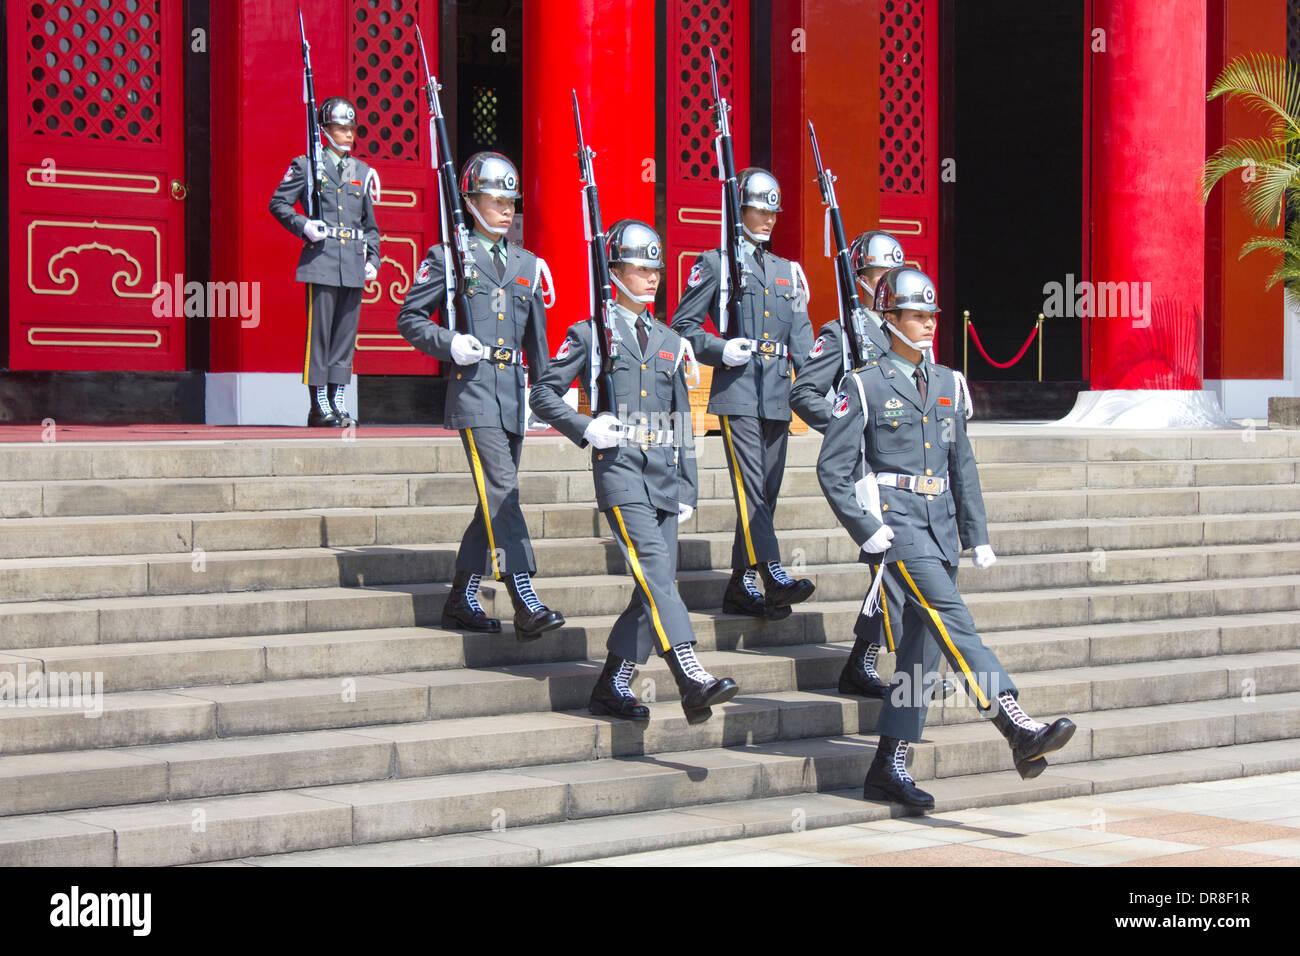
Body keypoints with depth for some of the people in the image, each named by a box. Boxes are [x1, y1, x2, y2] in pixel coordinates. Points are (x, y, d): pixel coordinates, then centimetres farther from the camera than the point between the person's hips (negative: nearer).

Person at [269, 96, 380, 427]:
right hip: (321, 260, -5)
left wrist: (373, 259, 11)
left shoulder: (362, 172, 16)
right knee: (319, 331, -5)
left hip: (354, 264, 5)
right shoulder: (306, 166, 3)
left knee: (347, 333, 5)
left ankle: (337, 402, 10)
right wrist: (303, 225, -10)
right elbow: (278, 203, 6)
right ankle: (319, 405, -1)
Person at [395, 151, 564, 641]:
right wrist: (449, 344, -13)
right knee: (502, 492, -16)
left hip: (514, 392, 7)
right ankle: (526, 604, -20)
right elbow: (409, 318, 4)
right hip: (473, 388, -6)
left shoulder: (527, 264, 18)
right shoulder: (447, 257, 2)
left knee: (496, 501, 9)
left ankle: (461, 600, 19)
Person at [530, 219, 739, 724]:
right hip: (620, 469, -6)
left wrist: (687, 489, 15)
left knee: (659, 581, 2)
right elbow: (544, 393, 5)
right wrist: (585, 428, -10)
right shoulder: (590, 335, 4)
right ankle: (692, 680, -31)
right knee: (654, 567, -20)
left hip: (665, 474, 6)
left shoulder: (670, 342, 19)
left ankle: (611, 687, 13)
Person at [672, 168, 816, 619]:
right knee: (751, 487, -16)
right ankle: (774, 577, -25)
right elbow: (683, 326, 3)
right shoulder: (715, 264, 4)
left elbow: (801, 335, 17)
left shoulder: (789, 272, 20)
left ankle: (742, 585, 12)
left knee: (767, 491, 5)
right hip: (737, 391, -6)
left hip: (777, 395, 6)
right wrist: (721, 350, -14)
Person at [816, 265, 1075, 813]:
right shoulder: (864, 386, -2)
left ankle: (889, 768, 12)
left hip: (941, 524, 7)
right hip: (896, 520, -7)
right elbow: (833, 468, -4)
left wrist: (978, 536, 15)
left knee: (923, 643, 5)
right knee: (952, 620, -20)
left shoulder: (946, 384, 15)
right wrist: (866, 530, -12)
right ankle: (1019, 731, -30)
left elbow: (962, 464, 20)